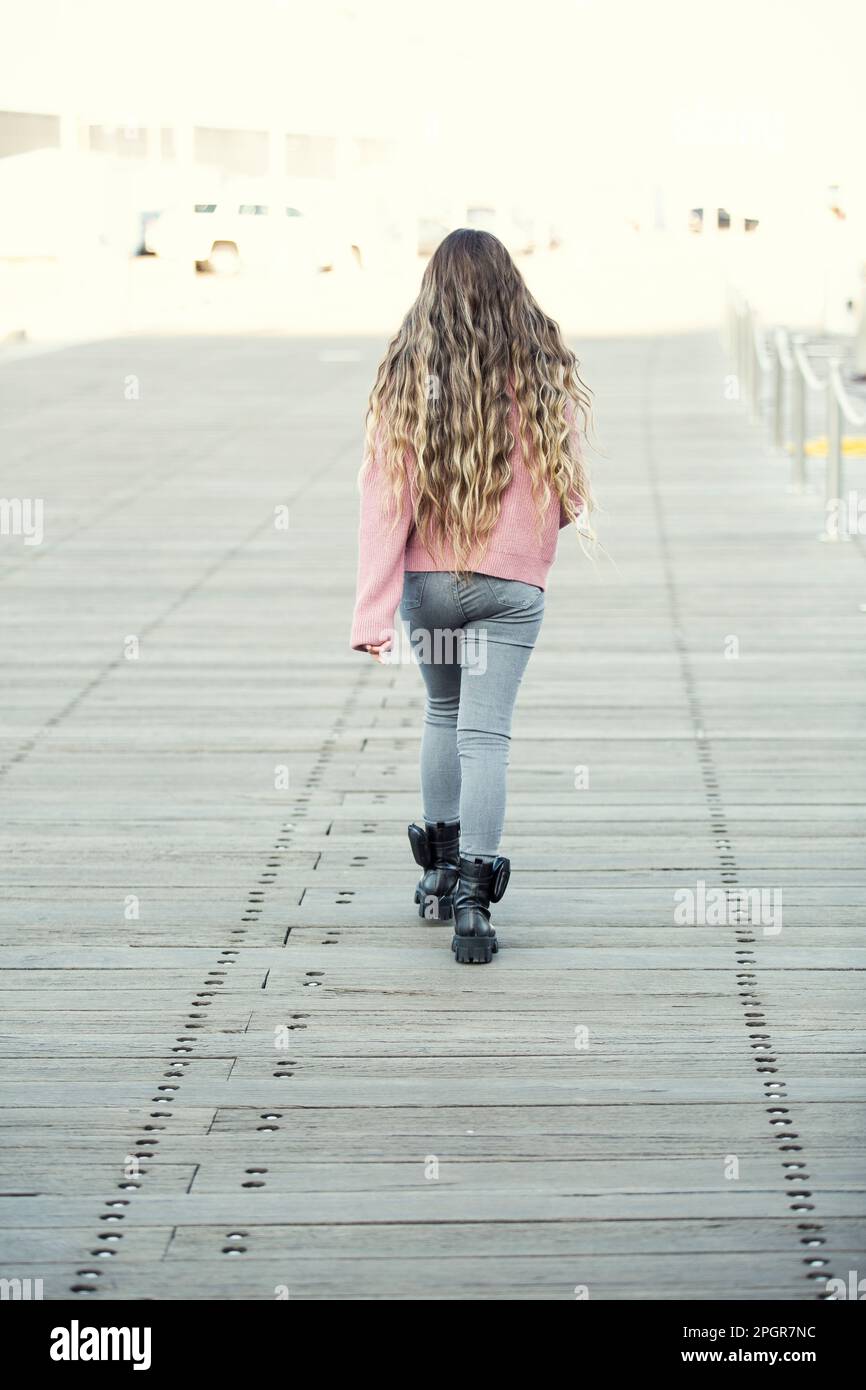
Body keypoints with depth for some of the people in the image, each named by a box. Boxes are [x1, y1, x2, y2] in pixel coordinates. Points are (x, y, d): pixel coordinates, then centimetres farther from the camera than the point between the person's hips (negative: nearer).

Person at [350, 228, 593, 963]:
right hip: (512, 585, -1)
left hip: (429, 579, 1)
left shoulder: (409, 371, -6)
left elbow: (386, 496, -11)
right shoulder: (544, 369, -4)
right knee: (485, 733, -3)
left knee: (443, 714, 22)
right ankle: (472, 898, -14)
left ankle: (440, 870, 29)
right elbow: (568, 494, 2)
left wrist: (373, 612, -13)